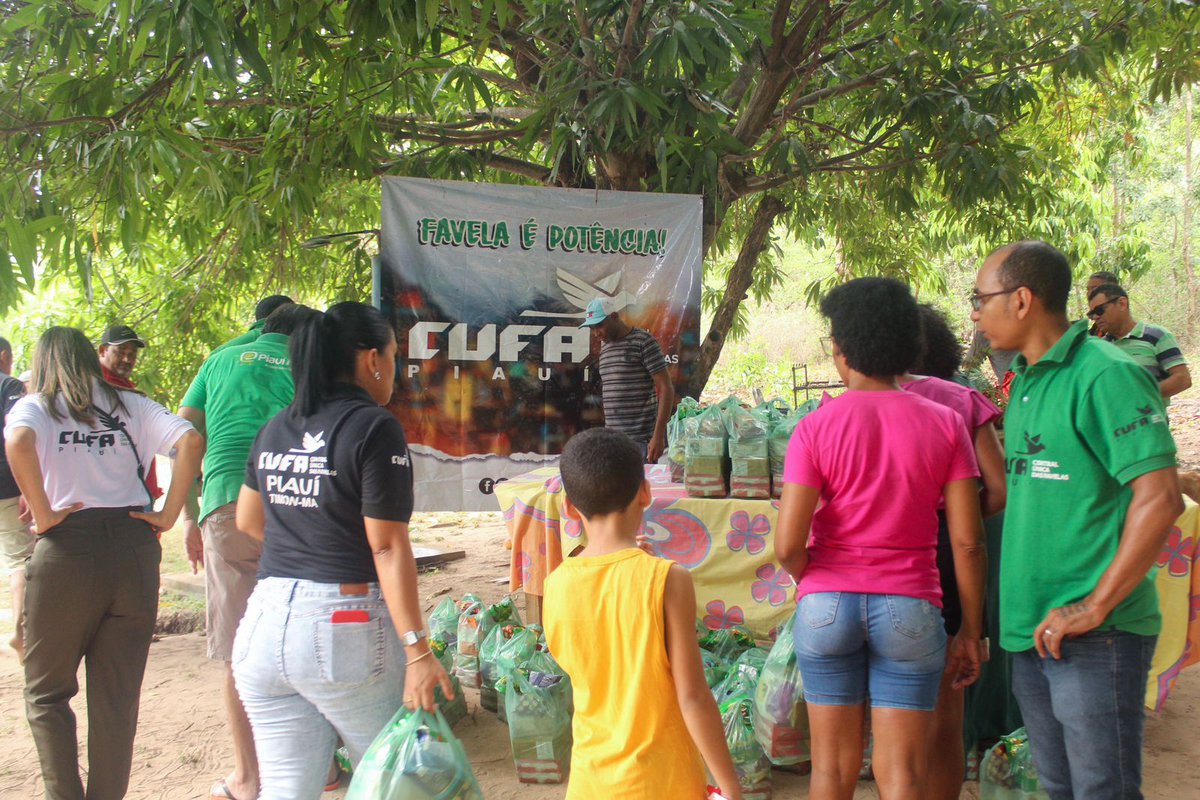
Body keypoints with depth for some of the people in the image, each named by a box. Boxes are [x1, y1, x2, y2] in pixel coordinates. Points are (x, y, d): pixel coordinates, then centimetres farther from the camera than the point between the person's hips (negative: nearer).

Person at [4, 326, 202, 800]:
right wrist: (167, 516, 0)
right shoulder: (130, 406, 12)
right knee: (117, 697, 9)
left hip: (67, 548, -3)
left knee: (47, 693, 12)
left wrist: (43, 515, -11)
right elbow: (190, 442, -2)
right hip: (134, 547, 3)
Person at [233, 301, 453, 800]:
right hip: (343, 628, -6)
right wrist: (417, 651, -15)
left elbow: (248, 522, 22)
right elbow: (387, 547, -14)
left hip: (265, 623, 6)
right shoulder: (374, 428, -9)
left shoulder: (276, 428, 11)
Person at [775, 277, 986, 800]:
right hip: (909, 609, 1)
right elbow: (967, 541, -4)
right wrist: (971, 631, 5)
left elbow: (787, 546, -12)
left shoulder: (816, 427, -7)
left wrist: (810, 579, 9)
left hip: (827, 605, 0)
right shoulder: (944, 424, -2)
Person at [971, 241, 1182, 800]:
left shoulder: (1105, 375, -13)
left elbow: (1160, 498, -19)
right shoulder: (1025, 383, 14)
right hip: (1029, 630, 8)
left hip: (1095, 638, -8)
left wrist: (1095, 607, -19)